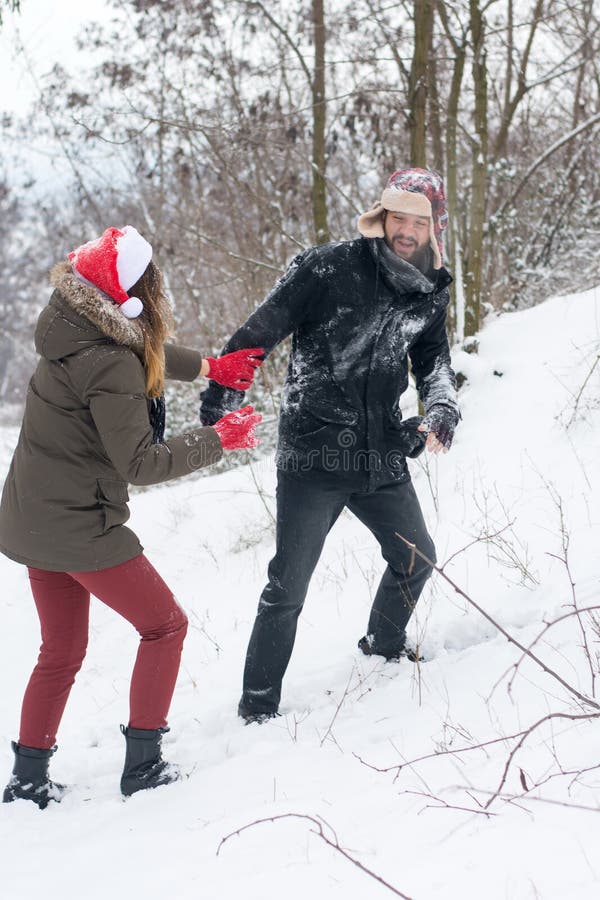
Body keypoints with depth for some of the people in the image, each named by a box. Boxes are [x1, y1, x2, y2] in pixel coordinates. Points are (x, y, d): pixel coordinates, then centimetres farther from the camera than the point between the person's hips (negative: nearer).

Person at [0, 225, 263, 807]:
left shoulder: (73, 331, 4)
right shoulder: (111, 365, -24)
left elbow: (146, 356, 24)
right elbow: (141, 463, -20)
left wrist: (208, 367, 22)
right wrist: (219, 439, -11)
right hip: (79, 527, -9)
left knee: (62, 651, 20)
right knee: (164, 625, 8)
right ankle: (142, 763, 9)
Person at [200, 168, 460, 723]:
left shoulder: (430, 294, 5)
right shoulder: (328, 269, -13)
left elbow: (433, 361, 16)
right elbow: (259, 333, -11)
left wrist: (441, 413, -5)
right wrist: (221, 398, -16)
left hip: (382, 458, 6)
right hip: (313, 456, -6)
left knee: (417, 557, 19)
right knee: (289, 584, -4)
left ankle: (383, 646, 46)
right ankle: (258, 702, 11)